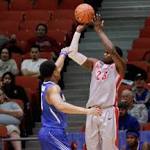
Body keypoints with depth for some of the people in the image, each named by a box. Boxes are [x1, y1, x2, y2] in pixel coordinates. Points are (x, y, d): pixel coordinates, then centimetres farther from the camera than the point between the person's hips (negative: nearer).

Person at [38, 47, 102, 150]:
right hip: (54, 132, -10)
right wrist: (87, 111, -41)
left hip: (46, 131, 10)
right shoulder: (53, 88, -16)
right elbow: (61, 106, -36)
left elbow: (57, 66, 32)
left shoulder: (45, 85, 12)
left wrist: (64, 53, 47)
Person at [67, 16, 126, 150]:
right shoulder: (95, 64, 17)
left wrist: (99, 31, -11)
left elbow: (112, 50, -18)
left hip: (108, 112, -6)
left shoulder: (119, 67, 1)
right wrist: (78, 31, 6)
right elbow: (73, 53, 11)